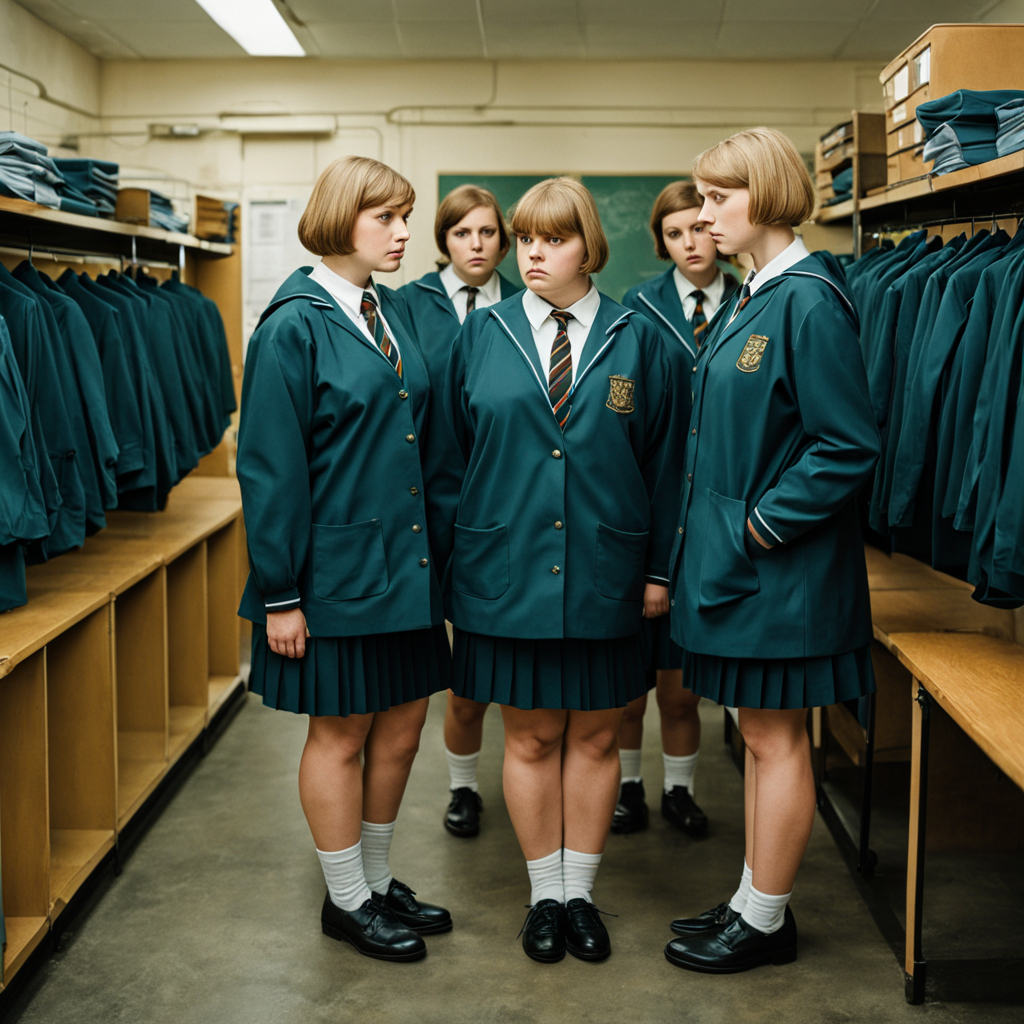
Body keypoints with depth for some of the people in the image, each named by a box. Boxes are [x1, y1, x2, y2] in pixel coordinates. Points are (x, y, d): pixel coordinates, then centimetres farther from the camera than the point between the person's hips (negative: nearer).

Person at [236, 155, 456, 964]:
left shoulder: (393, 314, 9)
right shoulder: (295, 325, -13)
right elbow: (270, 466, -14)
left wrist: (437, 550, 9)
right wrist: (280, 594, -15)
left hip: (404, 563, 7)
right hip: (338, 566, -7)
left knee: (401, 729, 14)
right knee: (342, 736, 7)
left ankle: (378, 881, 32)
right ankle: (346, 900, 24)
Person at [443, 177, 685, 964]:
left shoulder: (639, 341, 2)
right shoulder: (482, 336, 4)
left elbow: (664, 461, 2)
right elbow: (454, 451, 6)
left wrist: (659, 568, -1)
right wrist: (454, 554, 2)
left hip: (605, 571, 0)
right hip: (509, 567, 0)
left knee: (594, 736, 9)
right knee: (531, 737, 8)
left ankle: (582, 891, 24)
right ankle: (545, 893, 24)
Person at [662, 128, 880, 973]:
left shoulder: (808, 302, -17)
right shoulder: (751, 299, 11)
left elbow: (849, 447, -21)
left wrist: (764, 523, -17)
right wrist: (714, 527, 9)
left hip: (779, 564, -9)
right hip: (735, 553, 9)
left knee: (776, 738, 4)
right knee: (759, 735, 17)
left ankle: (765, 921, 18)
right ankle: (755, 902, 29)